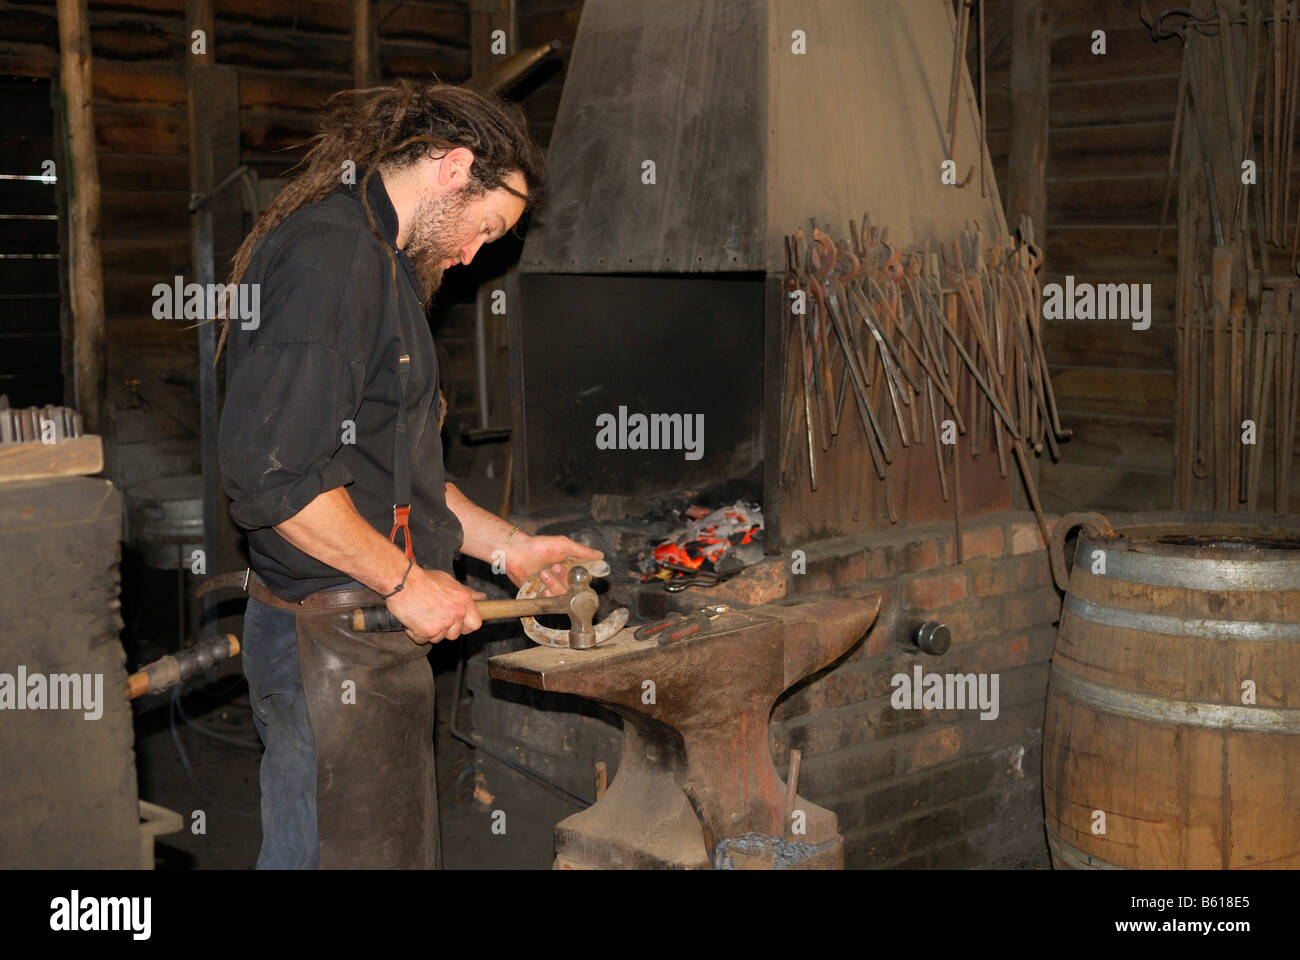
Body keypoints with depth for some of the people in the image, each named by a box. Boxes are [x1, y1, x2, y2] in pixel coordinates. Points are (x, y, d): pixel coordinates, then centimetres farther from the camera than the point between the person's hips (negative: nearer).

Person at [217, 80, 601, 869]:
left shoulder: (376, 259, 18)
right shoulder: (330, 256, -16)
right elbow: (273, 474, -24)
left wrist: (504, 545, 19)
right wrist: (406, 581, -15)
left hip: (367, 630, 10)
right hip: (331, 642, -10)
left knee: (397, 850, 16)